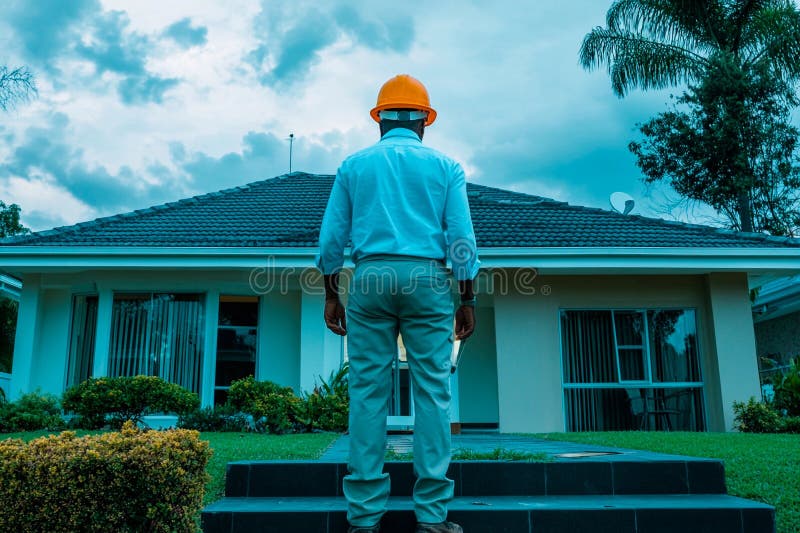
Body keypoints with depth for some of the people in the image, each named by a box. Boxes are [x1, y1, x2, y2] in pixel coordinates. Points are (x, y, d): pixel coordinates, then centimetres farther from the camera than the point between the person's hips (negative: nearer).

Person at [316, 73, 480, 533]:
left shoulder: (354, 165, 12)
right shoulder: (445, 166, 9)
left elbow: (331, 236, 8)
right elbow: (462, 238, 2)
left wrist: (331, 295, 13)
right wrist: (467, 300, 6)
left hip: (370, 278, 1)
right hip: (427, 279, -1)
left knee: (369, 392, 2)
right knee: (433, 391, 0)